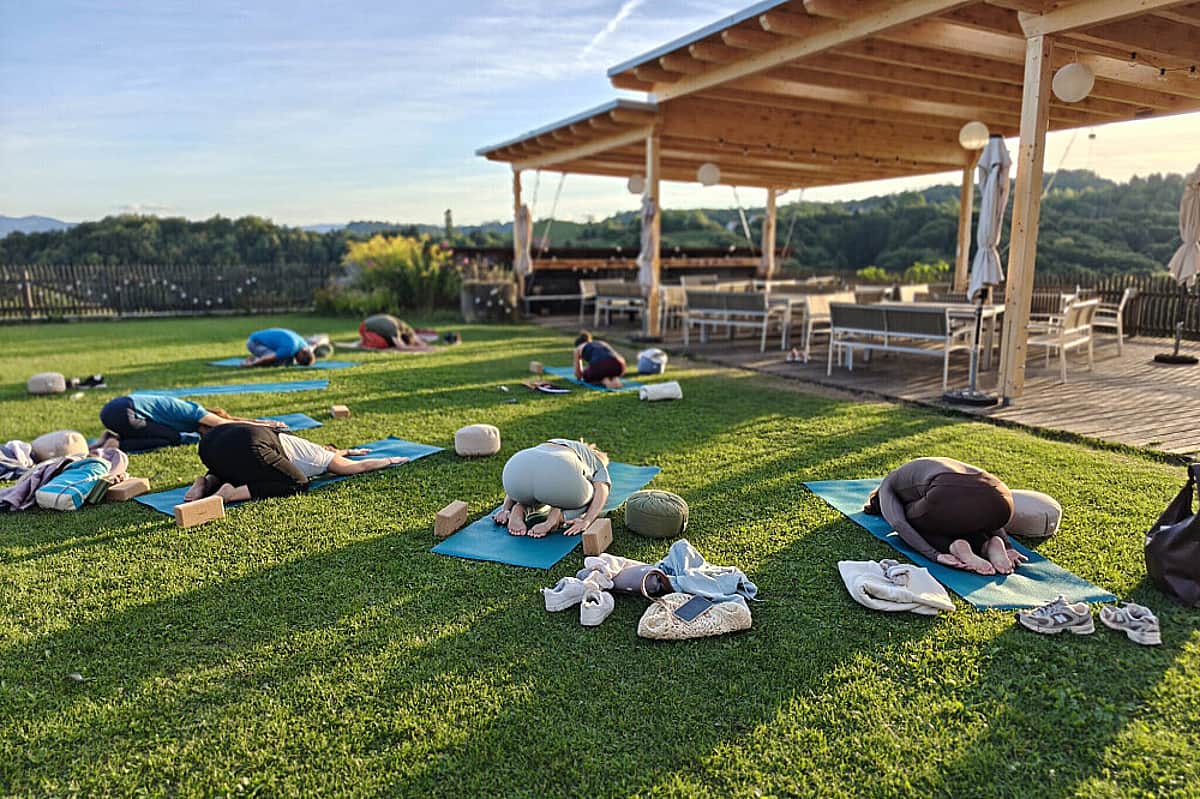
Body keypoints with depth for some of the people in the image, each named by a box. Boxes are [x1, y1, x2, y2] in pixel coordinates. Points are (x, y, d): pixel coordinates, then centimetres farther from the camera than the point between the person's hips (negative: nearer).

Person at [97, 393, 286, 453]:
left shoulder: (189, 408, 14)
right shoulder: (196, 414, -11)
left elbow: (228, 418, 21)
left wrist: (265, 423, 20)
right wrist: (266, 425, -3)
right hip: (122, 413, -9)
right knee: (172, 439, -6)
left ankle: (113, 437, 11)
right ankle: (117, 444, -10)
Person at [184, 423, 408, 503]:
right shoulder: (327, 459, 16)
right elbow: (362, 466, 29)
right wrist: (391, 460, 43)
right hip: (246, 445, -9)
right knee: (297, 483, 0)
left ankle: (207, 482, 7)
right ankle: (231, 494, -15)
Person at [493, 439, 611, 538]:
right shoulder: (598, 462, 35)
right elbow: (602, 490, 11)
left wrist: (505, 510, 23)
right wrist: (586, 521, 1)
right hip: (559, 475, -4)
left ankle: (518, 510, 6)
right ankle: (554, 517, -2)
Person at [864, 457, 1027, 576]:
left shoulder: (888, 485, 27)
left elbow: (898, 523, 5)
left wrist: (935, 555, -1)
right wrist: (1008, 546, 25)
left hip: (951, 499, -5)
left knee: (912, 524, 27)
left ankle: (955, 547, -2)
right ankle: (990, 545, 5)